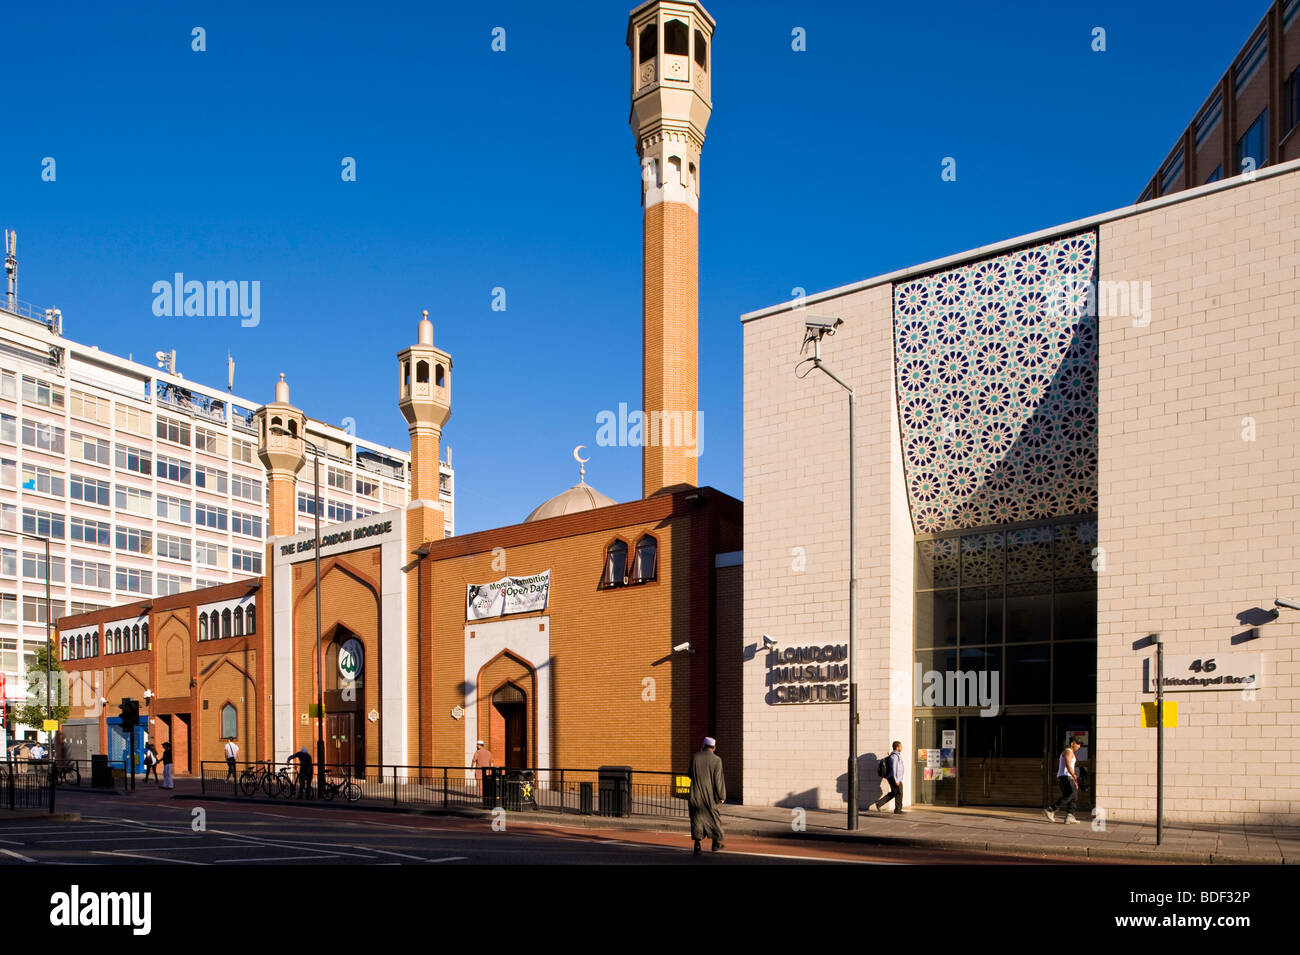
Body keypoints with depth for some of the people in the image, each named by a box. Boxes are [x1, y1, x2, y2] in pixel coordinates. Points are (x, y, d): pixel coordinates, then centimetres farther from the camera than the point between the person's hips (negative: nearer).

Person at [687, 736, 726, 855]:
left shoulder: (695, 757, -4)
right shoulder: (716, 760, -10)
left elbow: (691, 775, 9)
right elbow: (718, 780, -12)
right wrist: (721, 796, -3)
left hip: (696, 795, 1)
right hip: (711, 796, -1)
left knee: (697, 819, 4)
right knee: (714, 818, 17)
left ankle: (697, 846, -9)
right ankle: (716, 844, 29)